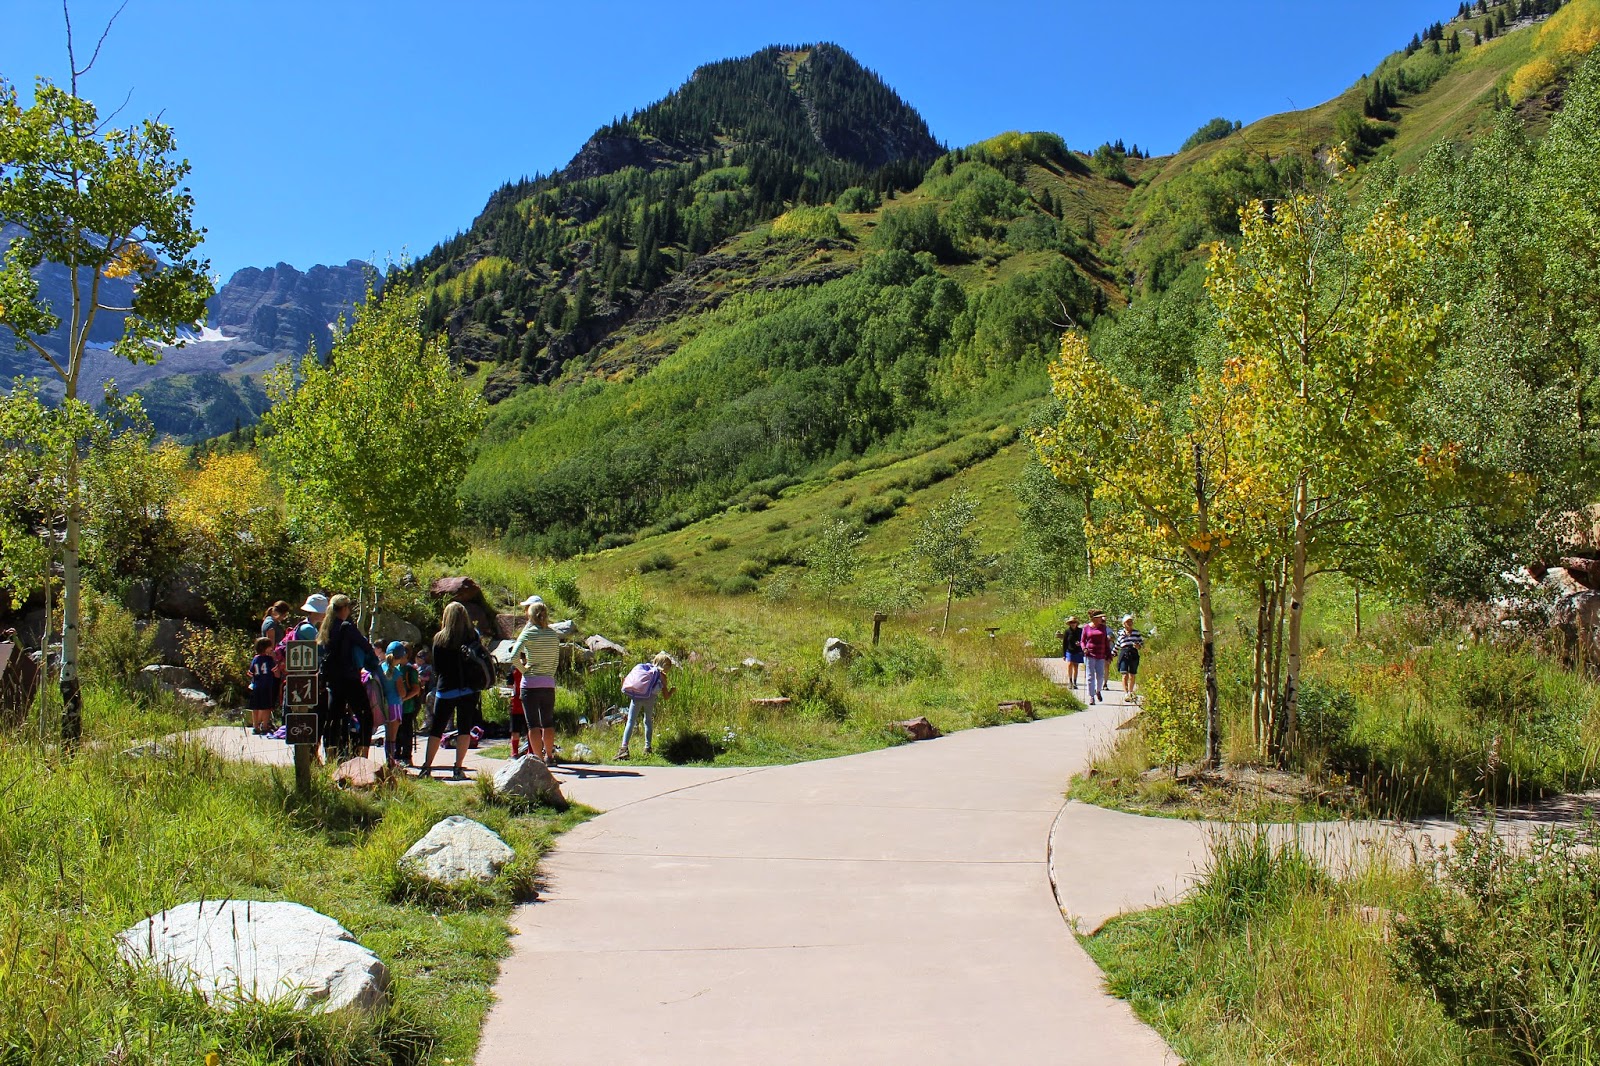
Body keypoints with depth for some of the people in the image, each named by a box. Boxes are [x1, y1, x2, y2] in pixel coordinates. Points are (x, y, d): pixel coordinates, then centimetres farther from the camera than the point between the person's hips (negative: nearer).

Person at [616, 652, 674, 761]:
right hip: (649, 698, -2)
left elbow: (625, 683, 19)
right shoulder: (661, 675, 13)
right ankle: (647, 747, 18)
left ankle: (624, 748, -13)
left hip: (636, 697, 2)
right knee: (648, 721, 19)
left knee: (630, 722, 1)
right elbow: (666, 697, 14)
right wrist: (672, 691, 34)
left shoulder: (641, 668, 23)